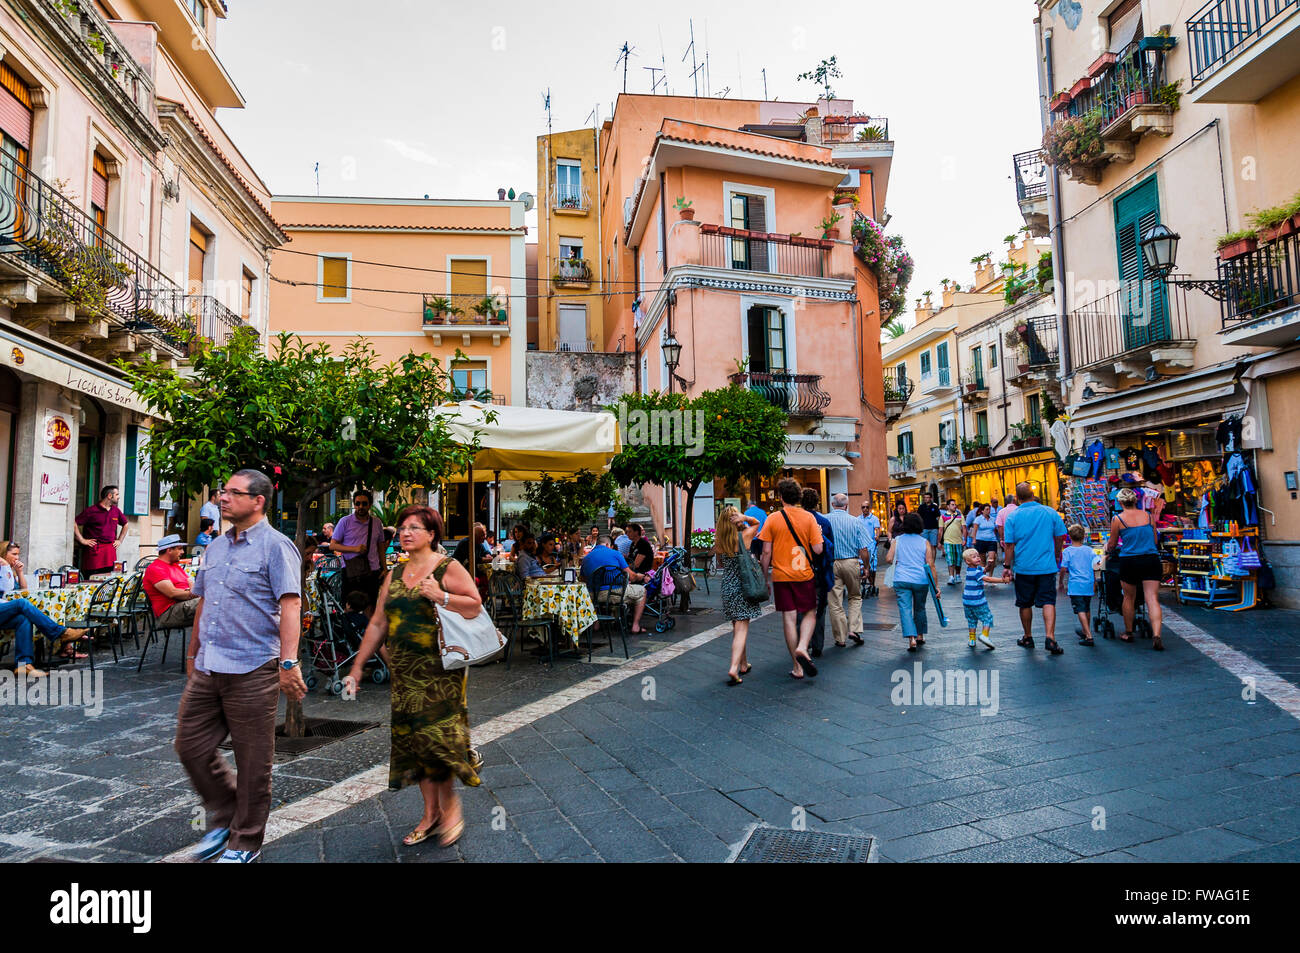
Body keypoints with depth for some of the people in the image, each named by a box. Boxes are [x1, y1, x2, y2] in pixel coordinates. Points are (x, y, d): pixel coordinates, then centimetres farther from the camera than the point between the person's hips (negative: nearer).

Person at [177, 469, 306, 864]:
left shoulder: (275, 546, -9)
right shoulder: (216, 546, 15)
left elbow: (290, 605, -17)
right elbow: (203, 603, 23)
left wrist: (289, 662, -24)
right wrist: (193, 653, 25)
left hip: (252, 670, -7)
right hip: (208, 669, 7)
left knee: (252, 762, 4)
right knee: (191, 746, 11)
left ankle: (245, 843, 21)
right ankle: (224, 817, 33)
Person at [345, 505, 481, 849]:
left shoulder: (448, 568, -4)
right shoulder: (394, 575, 13)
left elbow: (475, 606, -11)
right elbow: (377, 624, 16)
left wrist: (441, 597, -22)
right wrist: (357, 665, 15)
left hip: (441, 669, -6)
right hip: (405, 673, 6)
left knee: (437, 736, -8)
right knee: (412, 739, 8)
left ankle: (450, 805, 16)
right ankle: (431, 814, 22)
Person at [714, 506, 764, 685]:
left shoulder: (718, 542, -1)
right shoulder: (745, 536, -8)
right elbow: (757, 523, 12)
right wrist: (745, 517, -7)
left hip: (727, 587, 4)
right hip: (744, 586, -4)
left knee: (736, 627, 17)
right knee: (741, 628, -2)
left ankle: (744, 664, 29)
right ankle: (734, 668, -13)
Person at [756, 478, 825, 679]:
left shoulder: (772, 519, -3)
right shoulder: (808, 517, -4)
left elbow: (766, 552, -4)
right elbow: (817, 549, -7)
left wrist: (765, 576, 6)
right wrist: (819, 534, 13)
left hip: (781, 575, 0)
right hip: (804, 575, 0)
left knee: (789, 618, 5)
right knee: (810, 614, 15)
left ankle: (797, 667, 9)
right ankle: (802, 648, -10)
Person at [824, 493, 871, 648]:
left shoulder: (823, 520, -4)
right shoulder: (855, 521, -4)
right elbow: (864, 549, -5)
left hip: (831, 564, 0)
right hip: (851, 562, 0)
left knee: (835, 602, 6)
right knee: (855, 597, 19)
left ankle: (840, 638, 11)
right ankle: (854, 629, 6)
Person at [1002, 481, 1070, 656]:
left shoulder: (1013, 517, -6)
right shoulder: (1050, 512, -1)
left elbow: (1010, 545, -5)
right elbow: (1060, 537, 6)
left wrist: (1007, 566, 3)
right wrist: (1056, 557, 22)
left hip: (1023, 568, 0)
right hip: (1047, 566, 0)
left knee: (1025, 603, 12)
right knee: (1048, 601, 0)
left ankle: (1028, 638, 23)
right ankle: (1050, 637, -15)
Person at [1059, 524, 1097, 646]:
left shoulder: (1068, 551, -6)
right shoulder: (1089, 550, 7)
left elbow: (1063, 569, -8)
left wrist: (1061, 583, 6)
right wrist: (1095, 581, 27)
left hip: (1075, 585, -5)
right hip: (1089, 585, 5)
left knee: (1080, 610, -9)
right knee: (1087, 609, 20)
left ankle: (1089, 636, -19)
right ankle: (1086, 632, 37)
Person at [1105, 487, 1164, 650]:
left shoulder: (1118, 519, -2)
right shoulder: (1148, 516, 7)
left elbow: (1112, 544, 7)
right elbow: (1155, 541, 16)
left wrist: (1108, 553, 28)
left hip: (1129, 562, -2)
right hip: (1152, 560, 2)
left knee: (1129, 598, 14)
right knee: (1152, 599, -2)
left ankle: (1128, 633, 26)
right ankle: (1156, 636, -15)